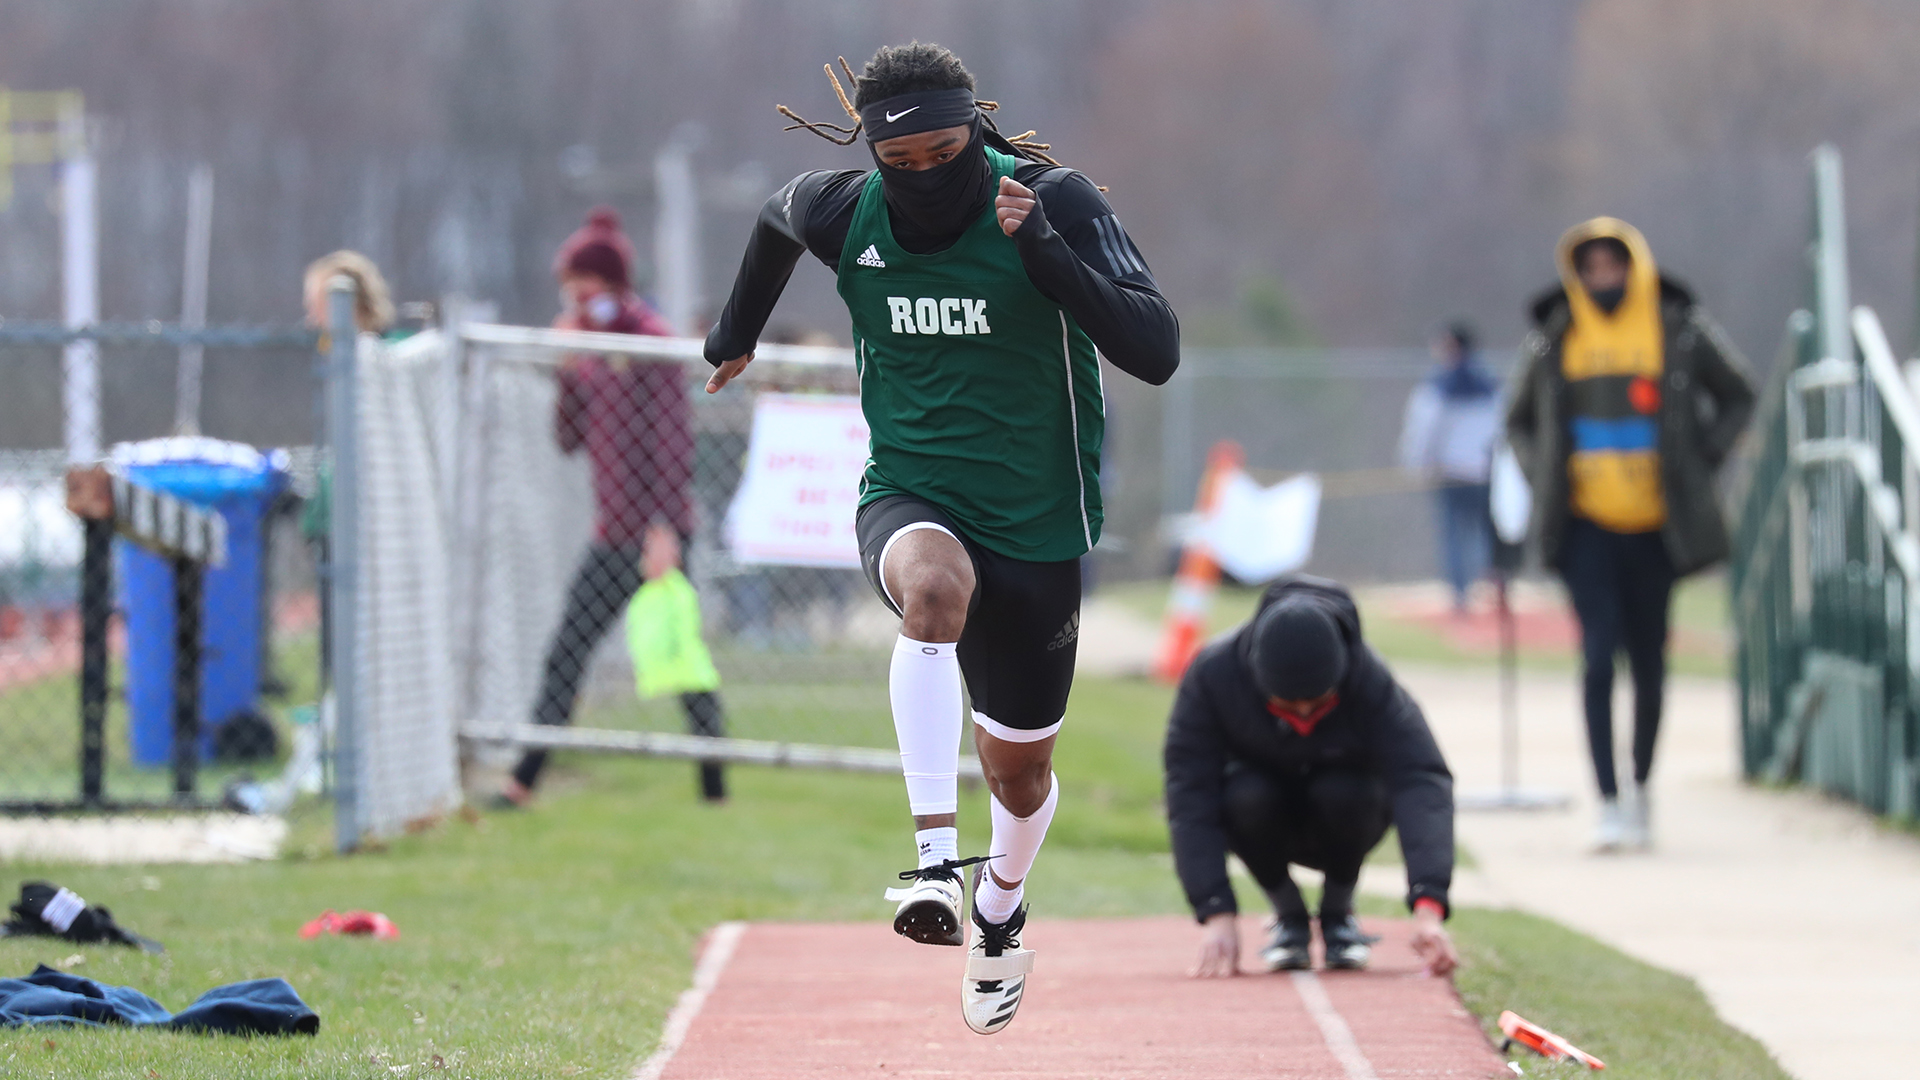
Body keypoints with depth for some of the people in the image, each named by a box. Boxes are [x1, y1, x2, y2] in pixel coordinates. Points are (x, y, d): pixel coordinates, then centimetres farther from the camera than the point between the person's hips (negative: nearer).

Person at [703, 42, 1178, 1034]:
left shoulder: (1056, 202, -16)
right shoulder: (842, 213, -7)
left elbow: (1157, 354, -25)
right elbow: (775, 218, 19)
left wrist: (1043, 252, -34)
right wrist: (737, 333, 32)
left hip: (1038, 527, 0)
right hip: (908, 499, 0)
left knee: (1018, 767, 13)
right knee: (933, 585, -38)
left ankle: (1000, 913, 48)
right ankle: (934, 859, -43)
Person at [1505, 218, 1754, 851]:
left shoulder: (1680, 330, 1)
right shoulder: (1552, 340, 3)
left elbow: (1737, 398, 14)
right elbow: (1520, 423, 19)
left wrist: (1702, 461, 3)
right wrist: (1544, 481, 5)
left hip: (1656, 525, 1)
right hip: (1586, 523, -1)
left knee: (1649, 661, 8)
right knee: (1599, 655, -12)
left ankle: (1641, 785, 27)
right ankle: (1608, 805, -12)